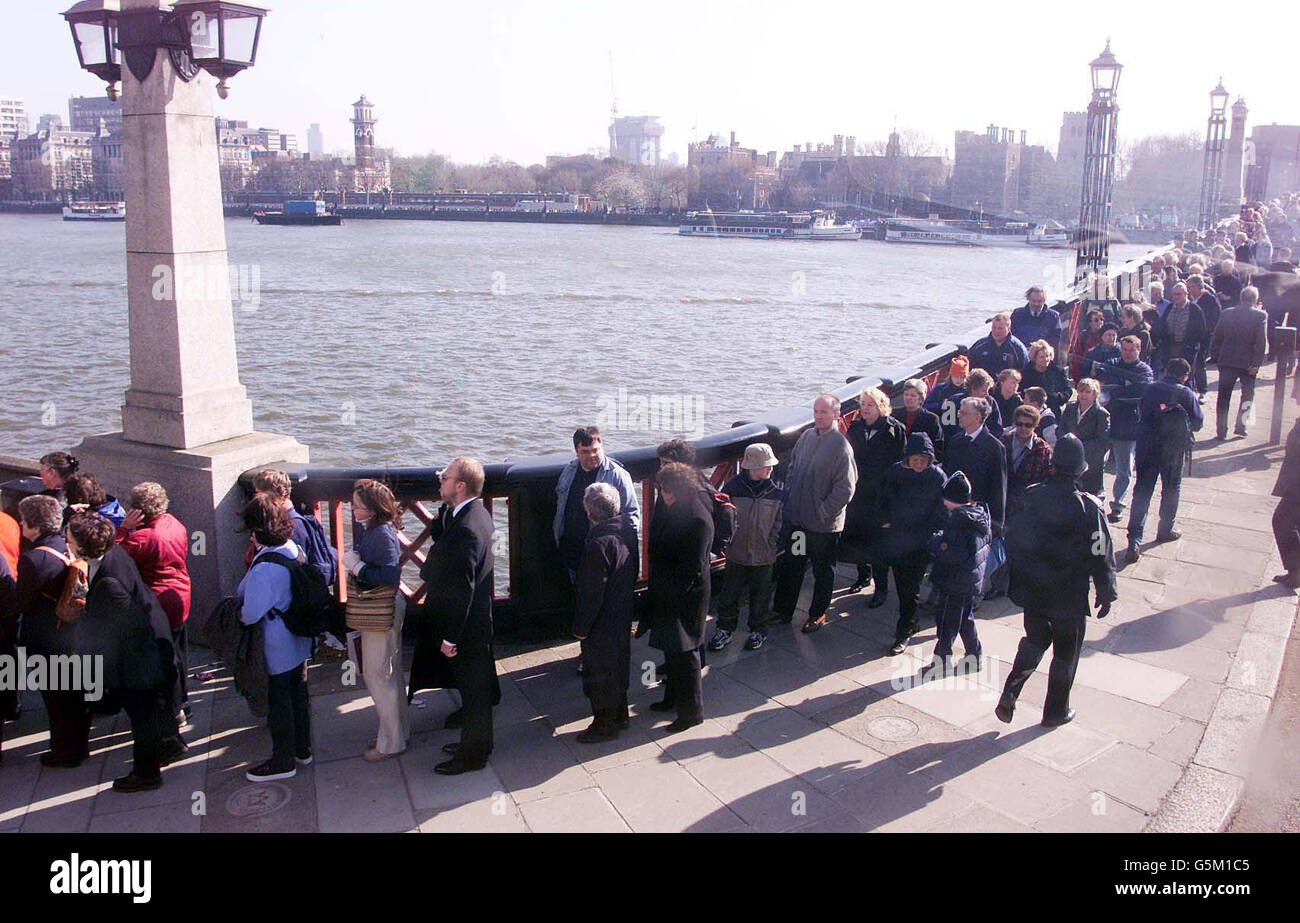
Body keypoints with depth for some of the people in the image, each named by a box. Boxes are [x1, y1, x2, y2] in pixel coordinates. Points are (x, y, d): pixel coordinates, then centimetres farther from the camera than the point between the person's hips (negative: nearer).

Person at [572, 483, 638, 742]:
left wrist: (581, 626, -14)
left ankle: (605, 725, 22)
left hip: (602, 623, -8)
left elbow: (592, 593, -25)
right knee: (618, 666, 23)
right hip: (623, 615, 8)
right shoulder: (627, 529, -4)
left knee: (599, 672, 8)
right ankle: (620, 714, 39)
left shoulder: (599, 544, -29)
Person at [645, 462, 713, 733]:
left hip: (686, 598, -9)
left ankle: (692, 710, 13)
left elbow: (693, 568, -21)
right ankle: (674, 697, 38)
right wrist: (656, 587, 13)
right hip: (665, 594, 9)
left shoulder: (698, 520, -23)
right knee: (671, 649, 21)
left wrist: (671, 593, -18)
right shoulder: (670, 510, 5)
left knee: (683, 653, 0)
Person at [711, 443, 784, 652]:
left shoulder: (778, 490, -6)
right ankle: (725, 629, 25)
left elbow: (780, 521, 3)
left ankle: (758, 630, 29)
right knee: (729, 593, 8)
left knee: (760, 595, 12)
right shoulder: (733, 486, -9)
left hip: (764, 555, 0)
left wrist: (776, 544, 1)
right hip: (736, 553, 0)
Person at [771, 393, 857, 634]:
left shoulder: (841, 446, -16)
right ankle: (783, 610, 29)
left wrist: (823, 511, -16)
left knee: (823, 570, 12)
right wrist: (788, 495, 7)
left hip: (823, 523, -6)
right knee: (788, 565, 15)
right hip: (795, 517, 6)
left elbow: (845, 488, -17)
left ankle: (817, 614, 28)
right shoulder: (806, 436, 3)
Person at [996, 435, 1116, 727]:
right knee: (1066, 653, 15)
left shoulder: (1031, 497, -8)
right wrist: (1106, 594, 1)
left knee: (1035, 640, 22)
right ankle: (1056, 711, 27)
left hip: (1033, 590, 3)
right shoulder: (1088, 508, -17)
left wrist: (1017, 579, 13)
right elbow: (1101, 557, -12)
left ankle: (1010, 692, 5)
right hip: (1070, 596, -3)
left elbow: (1013, 539, 0)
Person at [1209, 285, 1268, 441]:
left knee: (1223, 397, 8)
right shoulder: (1260, 315, -8)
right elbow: (1261, 341, -13)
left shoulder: (1227, 313, 1)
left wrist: (1216, 357, 11)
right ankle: (1240, 426, 11)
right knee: (1247, 395, 16)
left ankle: (1221, 431, 7)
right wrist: (1256, 363, -11)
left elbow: (1216, 337, 4)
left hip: (1227, 361, 2)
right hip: (1248, 362, -2)